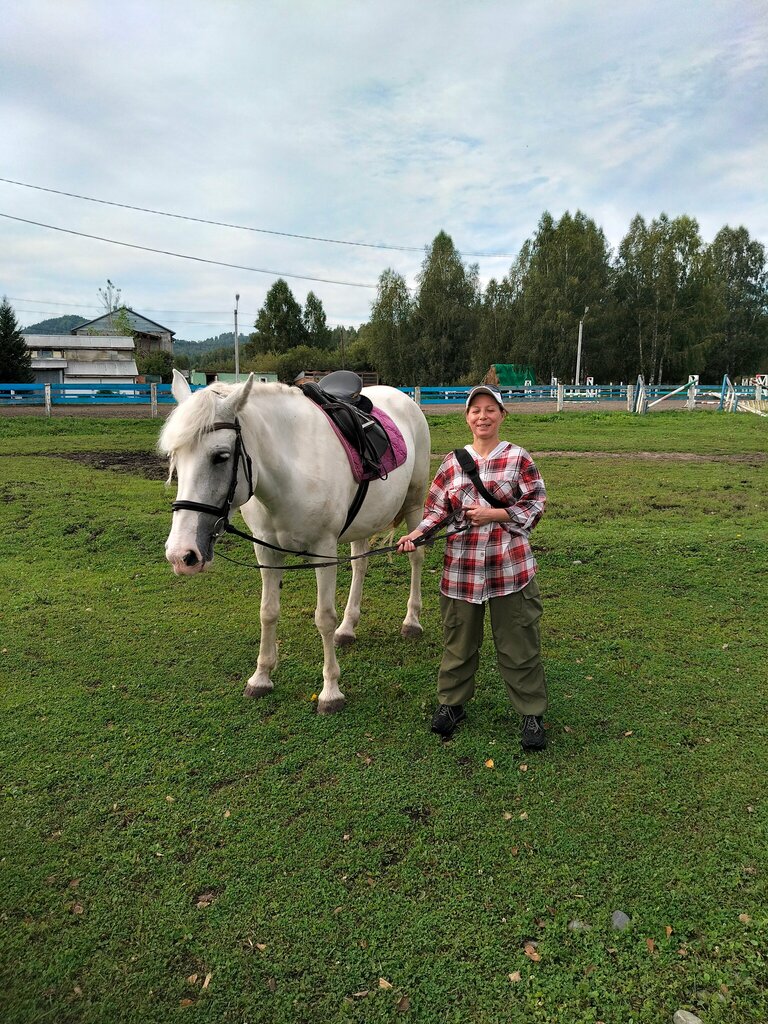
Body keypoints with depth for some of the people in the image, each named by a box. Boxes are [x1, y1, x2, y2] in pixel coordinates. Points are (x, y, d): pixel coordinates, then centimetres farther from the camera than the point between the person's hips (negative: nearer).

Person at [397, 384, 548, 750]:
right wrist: (417, 532, -10)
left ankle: (532, 713, 24)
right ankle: (451, 703, 34)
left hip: (510, 566, -2)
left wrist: (493, 514, -14)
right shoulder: (452, 463, 5)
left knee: (518, 644, 7)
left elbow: (535, 506, -4)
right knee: (459, 640, 16)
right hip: (461, 567, 3)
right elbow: (437, 509, 7)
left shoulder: (518, 458, -2)